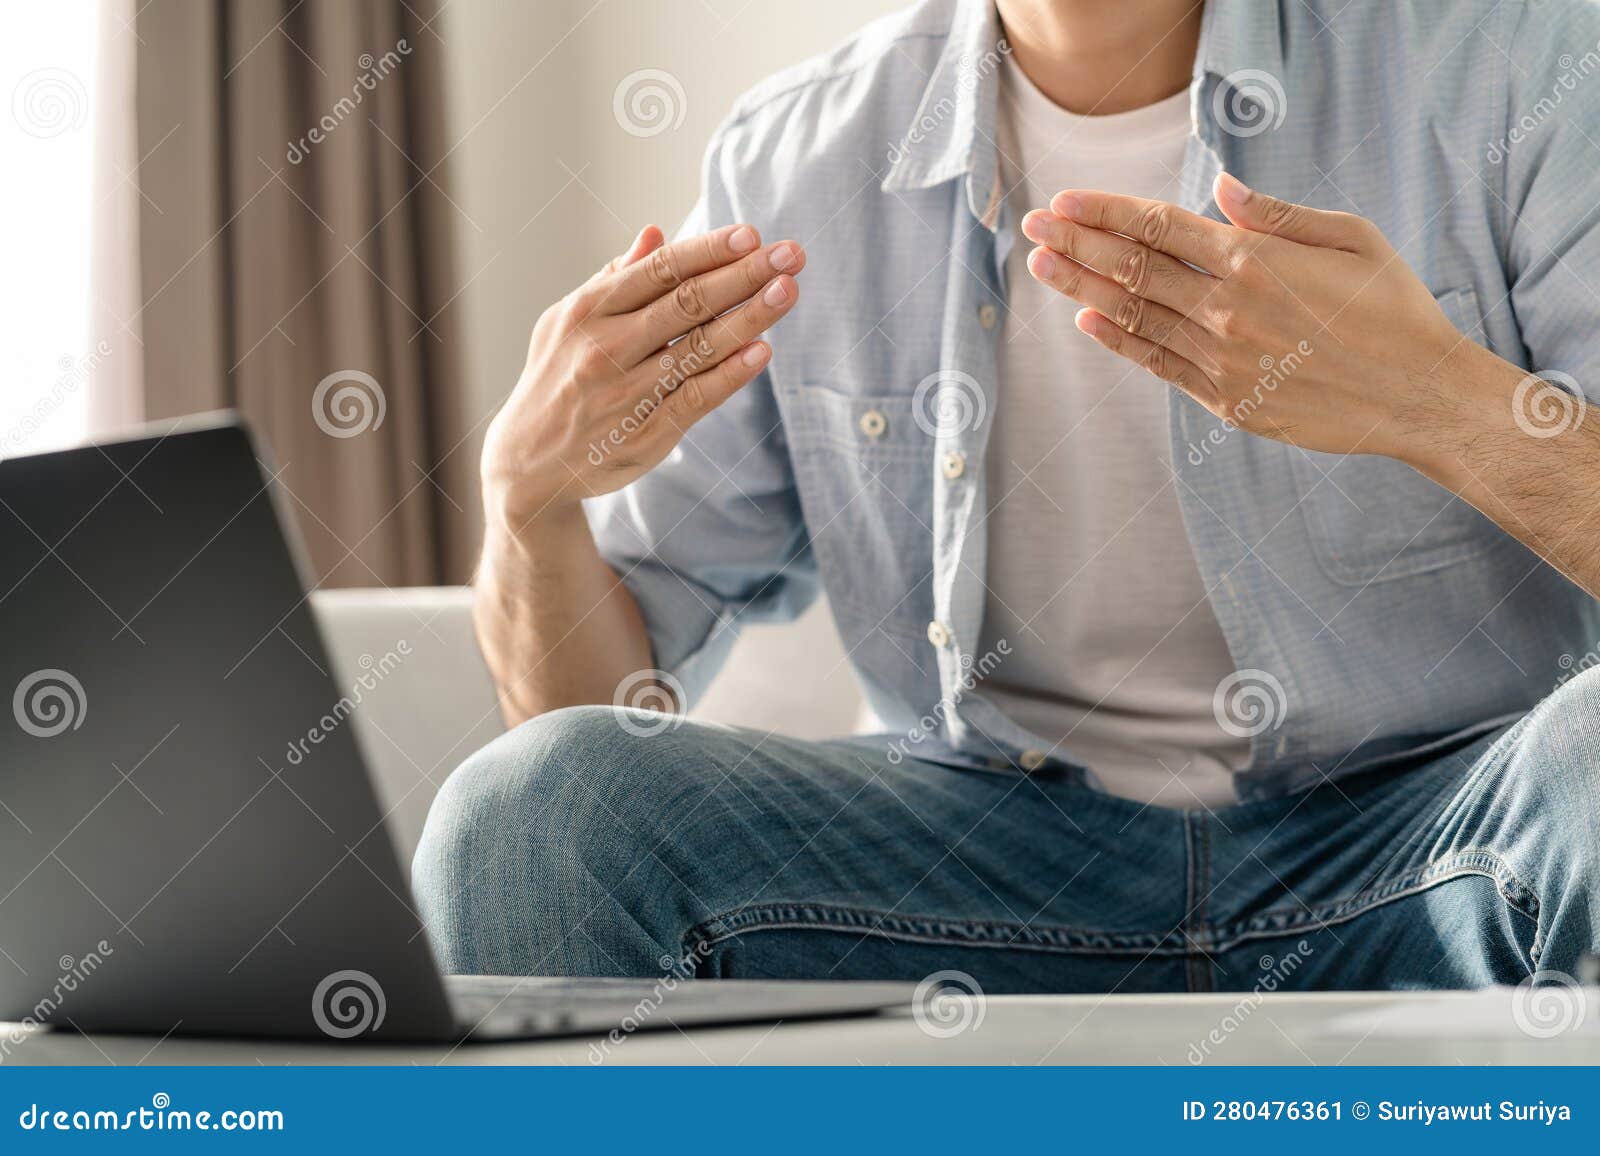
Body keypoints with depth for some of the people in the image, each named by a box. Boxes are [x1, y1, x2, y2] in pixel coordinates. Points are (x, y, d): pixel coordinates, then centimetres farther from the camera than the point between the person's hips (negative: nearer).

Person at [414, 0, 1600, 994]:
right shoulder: (793, 163, 2)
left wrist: (1443, 401, -31)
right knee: (530, 808, -21)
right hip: (1007, 849, 2)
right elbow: (590, 706, 4)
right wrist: (530, 491, -18)